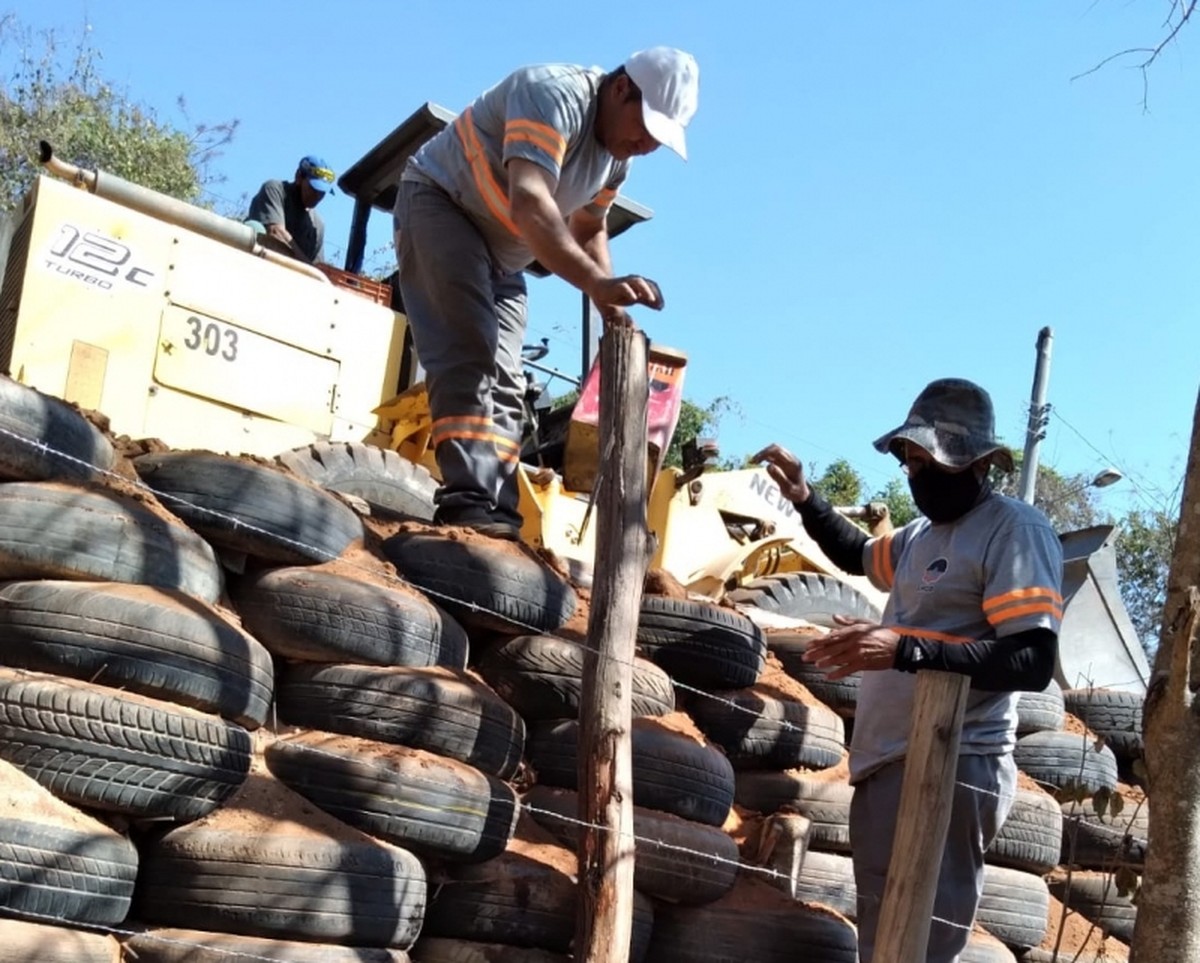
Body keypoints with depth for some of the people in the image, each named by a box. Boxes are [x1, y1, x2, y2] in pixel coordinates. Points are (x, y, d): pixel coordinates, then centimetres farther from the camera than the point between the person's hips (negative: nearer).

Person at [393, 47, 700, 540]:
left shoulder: (617, 154, 1)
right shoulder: (555, 94, -27)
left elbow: (588, 229, 17)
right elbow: (529, 204, -42)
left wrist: (610, 306, 0)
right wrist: (598, 283, -53)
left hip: (501, 253, 9)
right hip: (439, 201, -9)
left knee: (503, 381, -1)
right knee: (467, 353, -24)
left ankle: (497, 517, -4)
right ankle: (468, 501, -32)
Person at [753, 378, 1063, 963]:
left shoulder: (1014, 530, -11)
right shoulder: (924, 533, 17)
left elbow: (1034, 661, -22)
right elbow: (857, 555, 39)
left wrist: (905, 649, -30)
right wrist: (803, 498, 23)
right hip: (886, 764, 10)